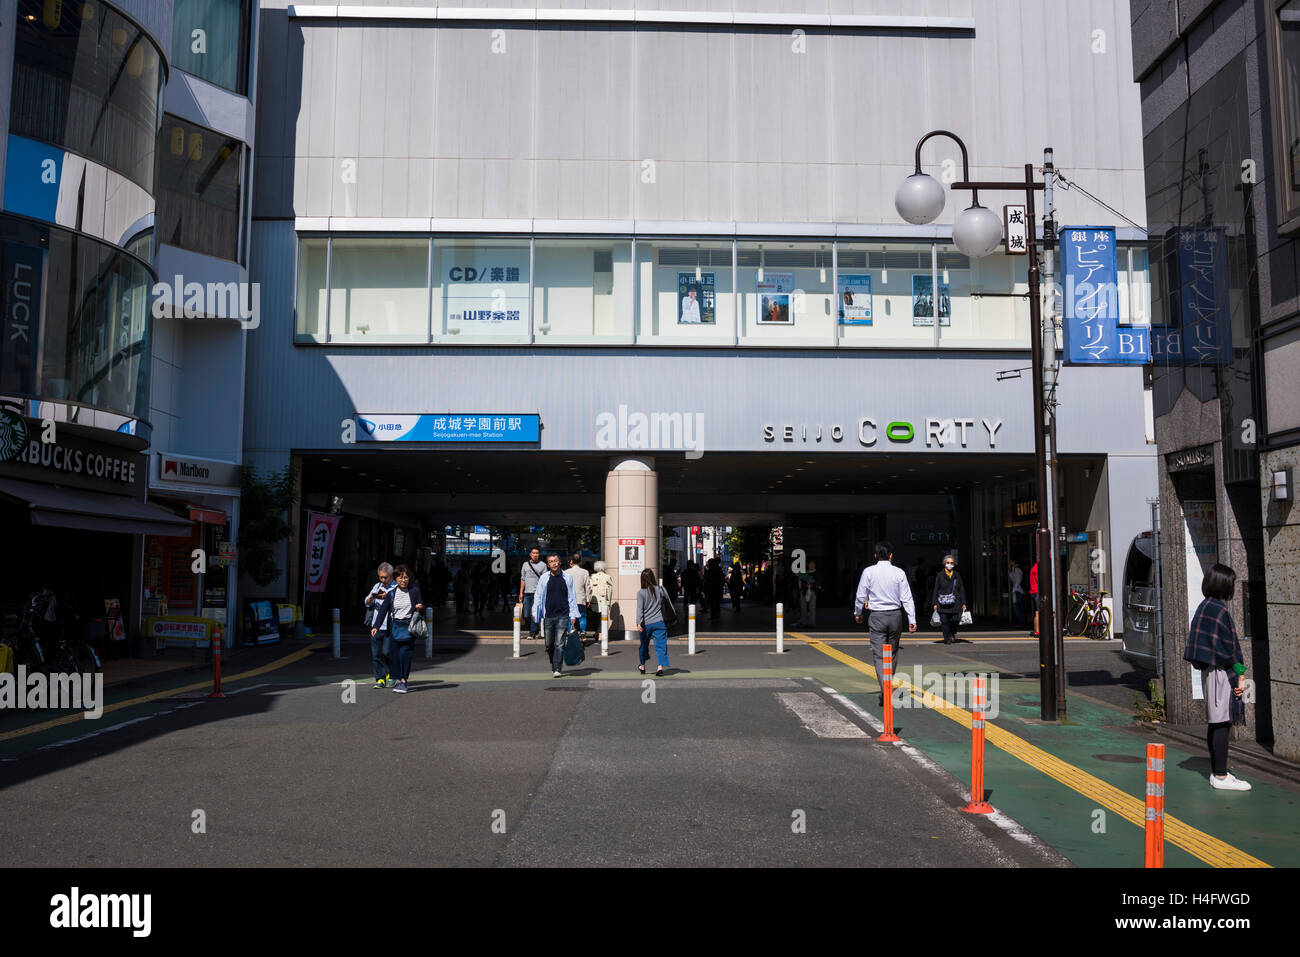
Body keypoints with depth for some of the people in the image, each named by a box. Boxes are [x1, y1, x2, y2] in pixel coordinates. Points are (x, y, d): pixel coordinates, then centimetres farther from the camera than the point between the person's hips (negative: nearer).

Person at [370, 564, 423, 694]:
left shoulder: (414, 590, 2)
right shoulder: (391, 593, 3)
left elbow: (422, 605, 11)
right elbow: (383, 611, 3)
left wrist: (420, 607, -14)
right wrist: (376, 626, -7)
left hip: (408, 627, -2)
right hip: (394, 627, 2)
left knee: (405, 652, -14)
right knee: (395, 654, 1)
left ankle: (404, 681, -11)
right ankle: (398, 679, 15)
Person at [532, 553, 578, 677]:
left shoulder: (567, 578, 5)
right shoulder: (543, 579, 6)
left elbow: (572, 598, 8)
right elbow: (538, 596, 9)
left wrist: (573, 615, 3)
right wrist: (535, 614, 1)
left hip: (563, 616, -2)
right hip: (548, 616, 2)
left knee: (559, 644, -8)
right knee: (549, 645, 7)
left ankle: (558, 669, -6)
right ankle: (555, 665, 27)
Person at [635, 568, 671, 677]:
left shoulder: (640, 593, -5)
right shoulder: (660, 589, 0)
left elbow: (640, 609, -13)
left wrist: (639, 623, -18)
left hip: (646, 623, 0)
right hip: (659, 622, 0)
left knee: (644, 644, 16)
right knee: (660, 645, 1)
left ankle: (642, 666, 33)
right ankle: (660, 666, -13)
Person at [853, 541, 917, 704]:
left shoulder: (868, 572, -4)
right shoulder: (899, 573, -2)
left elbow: (861, 596, 0)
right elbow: (906, 598, -3)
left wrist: (857, 613, 16)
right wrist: (912, 620, -1)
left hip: (876, 617, -2)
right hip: (895, 616, 2)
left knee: (879, 655, -4)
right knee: (893, 653, 18)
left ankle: (885, 689, -20)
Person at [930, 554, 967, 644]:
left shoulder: (957, 575, 12)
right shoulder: (940, 575, 6)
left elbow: (961, 590, 13)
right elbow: (936, 590, 5)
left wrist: (963, 603, 8)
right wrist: (935, 603, -1)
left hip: (955, 603, 1)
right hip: (943, 603, -1)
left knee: (955, 620, -5)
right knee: (944, 621, -2)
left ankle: (953, 634, 24)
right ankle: (947, 638, 10)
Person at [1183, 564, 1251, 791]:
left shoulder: (1204, 607, 11)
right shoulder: (1220, 610, -16)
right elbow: (1231, 646, -14)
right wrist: (1239, 676, -8)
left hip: (1208, 670, 10)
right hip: (1222, 672, -10)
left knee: (1214, 723, 13)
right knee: (1221, 723, -5)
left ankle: (1217, 772, 21)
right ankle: (1221, 776, -2)